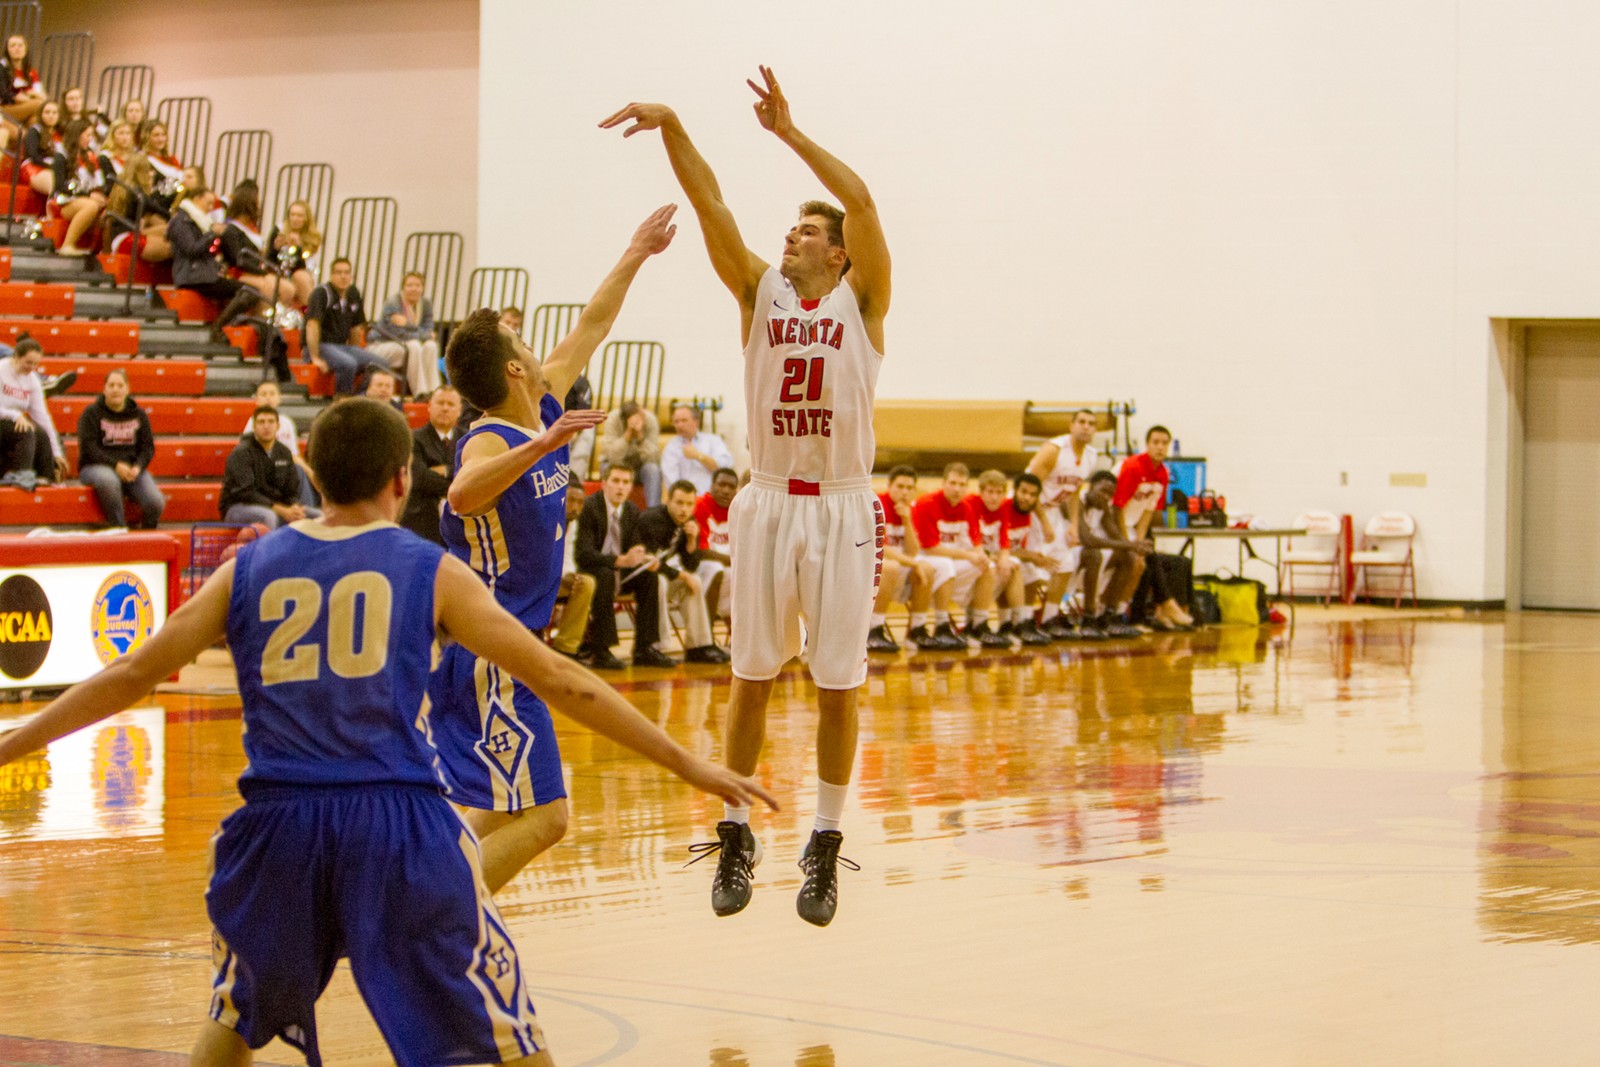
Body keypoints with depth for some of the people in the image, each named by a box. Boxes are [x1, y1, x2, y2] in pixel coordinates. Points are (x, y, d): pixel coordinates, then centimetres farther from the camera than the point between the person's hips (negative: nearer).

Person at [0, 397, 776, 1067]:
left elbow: (132, 676, 14)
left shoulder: (248, 568, 12)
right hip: (399, 827, -3)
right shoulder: (430, 571, 5)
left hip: (280, 825, 3)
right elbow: (558, 682, 3)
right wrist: (688, 765, 7)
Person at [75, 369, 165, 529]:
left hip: (132, 468, 3)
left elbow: (148, 447, 8)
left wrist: (137, 467, -13)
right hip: (96, 467, -3)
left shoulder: (138, 414, 12)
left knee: (156, 502, -22)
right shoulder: (91, 413, 1)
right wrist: (116, 465, -21)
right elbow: (88, 447, -10)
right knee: (108, 480, -42)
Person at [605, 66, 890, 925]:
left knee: (838, 684, 3)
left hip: (841, 508, -2)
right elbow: (709, 202, -5)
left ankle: (825, 847, 12)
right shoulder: (759, 292, 7)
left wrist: (789, 132, -18)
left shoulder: (862, 300, 1)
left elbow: (862, 201, -15)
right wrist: (670, 128, -17)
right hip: (767, 502, 2)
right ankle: (735, 836, 16)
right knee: (751, 676, 6)